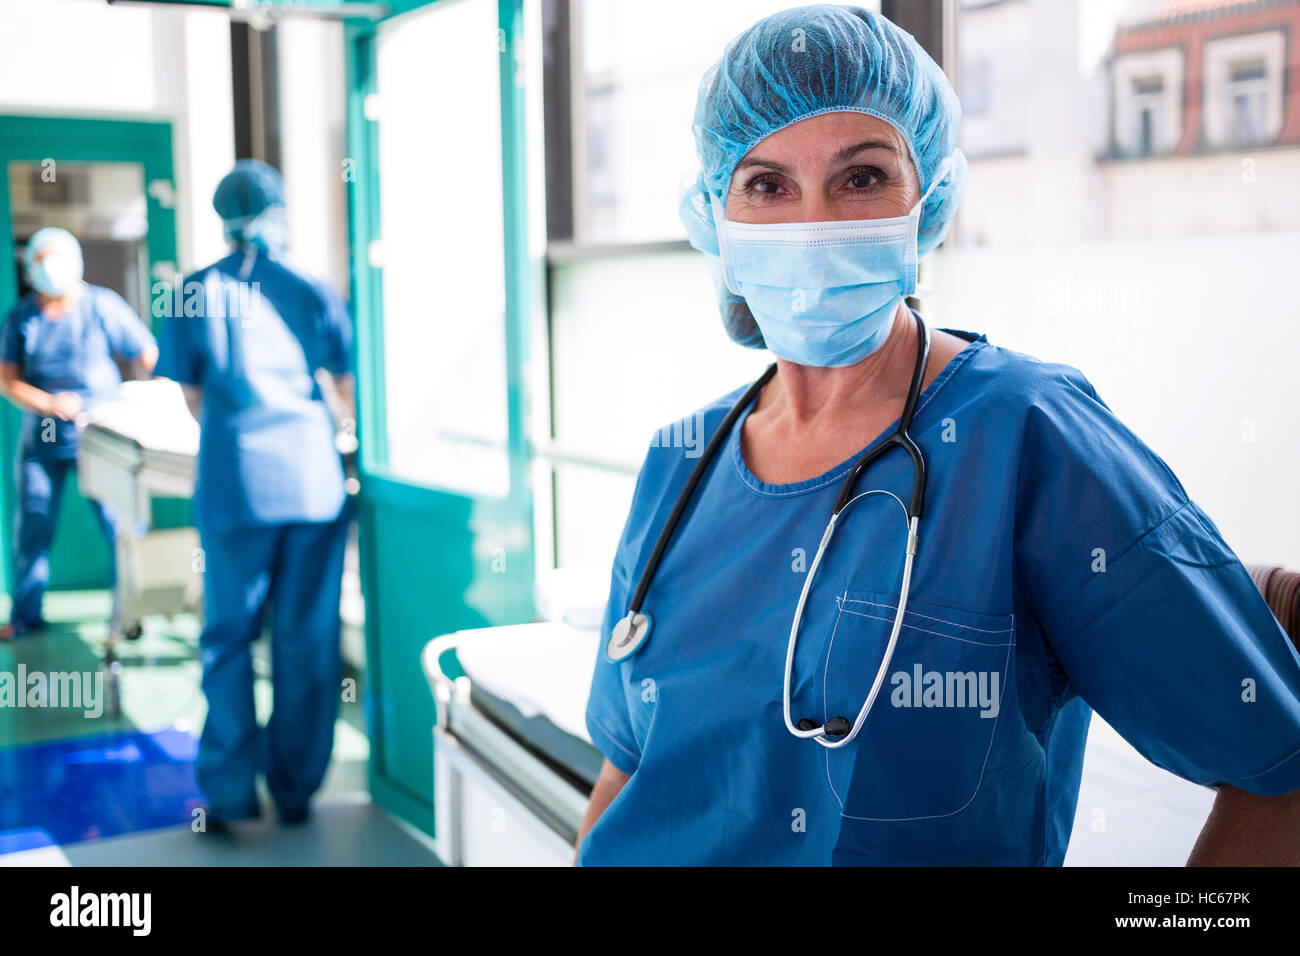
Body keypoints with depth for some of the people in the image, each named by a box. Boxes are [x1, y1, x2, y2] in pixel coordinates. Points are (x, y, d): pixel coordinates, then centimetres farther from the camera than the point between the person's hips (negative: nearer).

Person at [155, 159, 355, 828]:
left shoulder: (197, 291, 4)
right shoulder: (314, 292, 6)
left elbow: (193, 397, 11)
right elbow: (349, 387, 9)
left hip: (234, 483, -1)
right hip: (314, 479, 1)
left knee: (229, 637, 9)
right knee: (308, 642, 8)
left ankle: (229, 794, 9)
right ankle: (296, 790, 16)